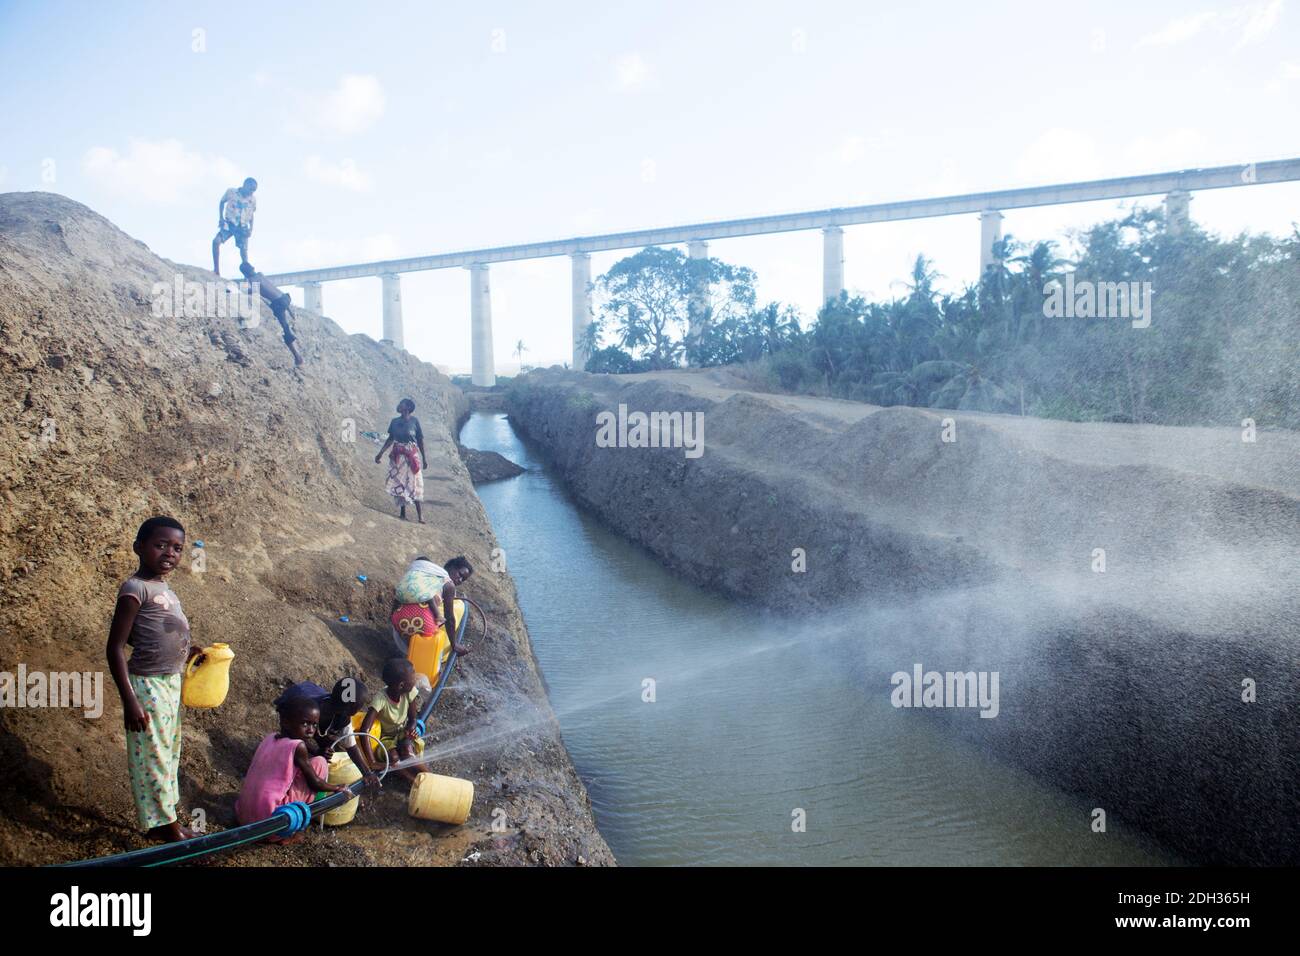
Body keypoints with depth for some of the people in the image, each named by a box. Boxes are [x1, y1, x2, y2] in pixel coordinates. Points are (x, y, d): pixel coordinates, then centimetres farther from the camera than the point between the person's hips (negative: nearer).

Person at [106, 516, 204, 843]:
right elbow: (115, 647, -18)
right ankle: (165, 825, 13)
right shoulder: (135, 588, -16)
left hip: (171, 682, 9)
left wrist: (188, 653, 6)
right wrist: (129, 701, -21)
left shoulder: (166, 590, 8)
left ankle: (164, 821, 29)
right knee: (153, 755, 2)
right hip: (147, 685, -9)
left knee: (169, 753, 17)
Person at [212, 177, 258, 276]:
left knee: (244, 250, -2)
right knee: (216, 241, -19)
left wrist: (251, 229, -2)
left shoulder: (252, 200, -3)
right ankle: (216, 270, -14)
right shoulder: (231, 192, -8)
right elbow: (222, 202, 9)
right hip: (229, 223, -1)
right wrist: (221, 218, -1)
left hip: (242, 227, 1)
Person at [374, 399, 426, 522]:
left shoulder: (414, 420, -5)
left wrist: (424, 458, -1)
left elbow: (420, 440, -1)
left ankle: (419, 514, 2)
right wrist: (381, 453, 11)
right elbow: (390, 439, 13)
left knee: (413, 484, -3)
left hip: (411, 456, -4)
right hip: (397, 456, 4)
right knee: (398, 484, 4)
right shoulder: (394, 422, 5)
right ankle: (402, 513, 13)